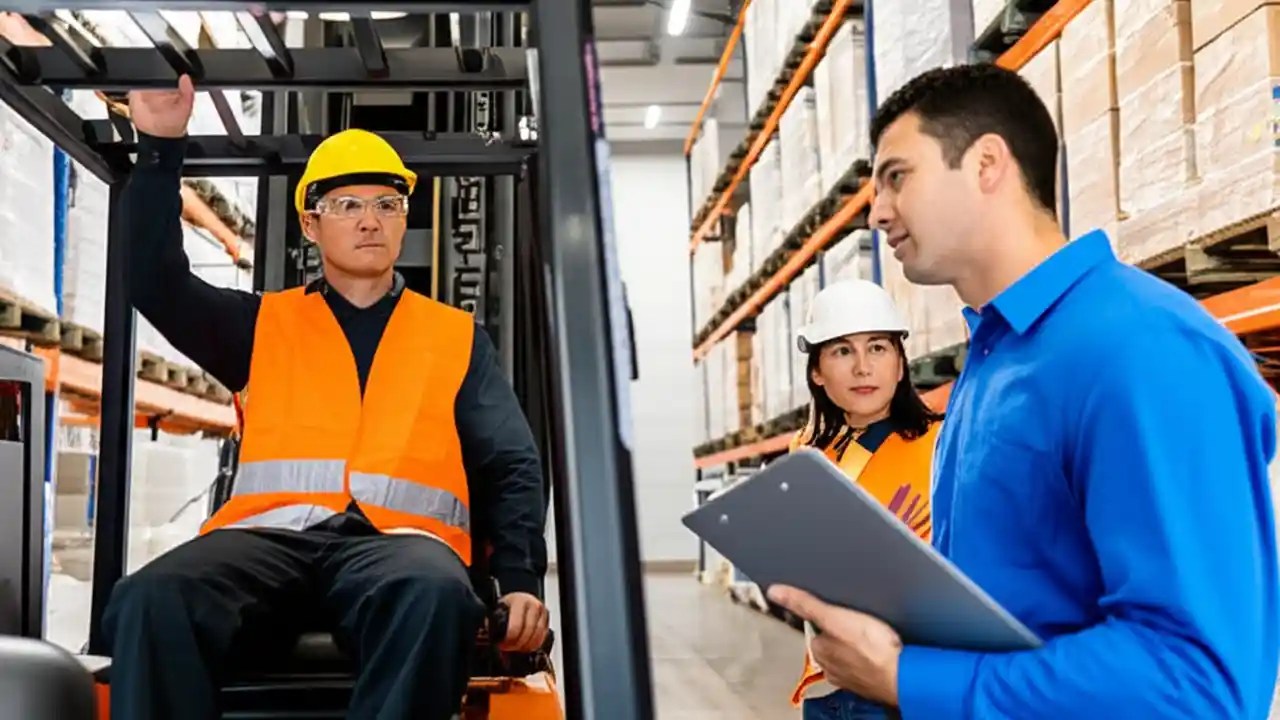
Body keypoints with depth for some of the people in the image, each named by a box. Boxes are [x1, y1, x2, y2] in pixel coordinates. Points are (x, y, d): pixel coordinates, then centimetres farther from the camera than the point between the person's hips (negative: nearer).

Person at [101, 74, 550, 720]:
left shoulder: (457, 336, 21)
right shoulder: (264, 323, 25)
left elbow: (512, 468, 15)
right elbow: (155, 284, 13)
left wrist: (520, 579, -2)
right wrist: (160, 149, 7)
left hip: (398, 537, -1)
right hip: (268, 534, 1)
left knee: (436, 594, -39)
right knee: (151, 600, -32)